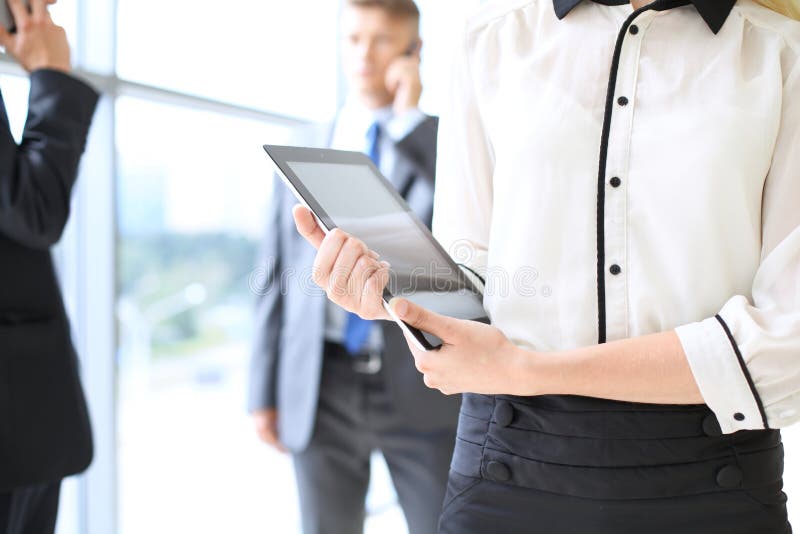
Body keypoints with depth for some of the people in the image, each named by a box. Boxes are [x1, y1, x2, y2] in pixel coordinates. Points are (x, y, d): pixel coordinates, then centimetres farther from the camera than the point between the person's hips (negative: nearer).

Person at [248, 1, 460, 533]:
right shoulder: (305, 149, 11)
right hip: (322, 389, 2)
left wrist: (410, 120, -11)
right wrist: (265, 390, 7)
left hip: (419, 386, -2)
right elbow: (278, 273, 11)